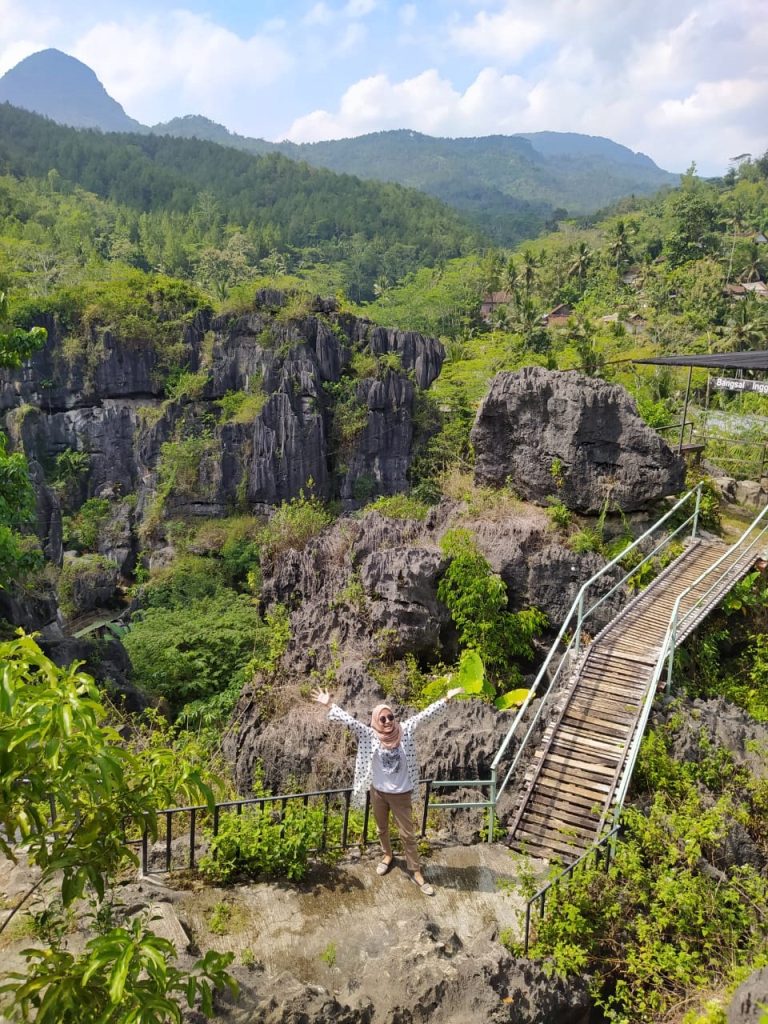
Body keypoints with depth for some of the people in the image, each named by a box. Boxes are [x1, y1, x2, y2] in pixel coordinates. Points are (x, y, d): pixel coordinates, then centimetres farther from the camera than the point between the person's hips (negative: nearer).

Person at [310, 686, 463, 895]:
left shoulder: (404, 731, -13)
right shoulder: (370, 736, -15)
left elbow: (424, 715, -14)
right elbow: (349, 721, -21)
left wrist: (446, 699, -16)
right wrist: (328, 705, -27)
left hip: (402, 794, -1)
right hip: (378, 793, 1)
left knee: (407, 834, 9)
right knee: (382, 829, 23)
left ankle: (415, 870, 26)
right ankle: (387, 855, 50)